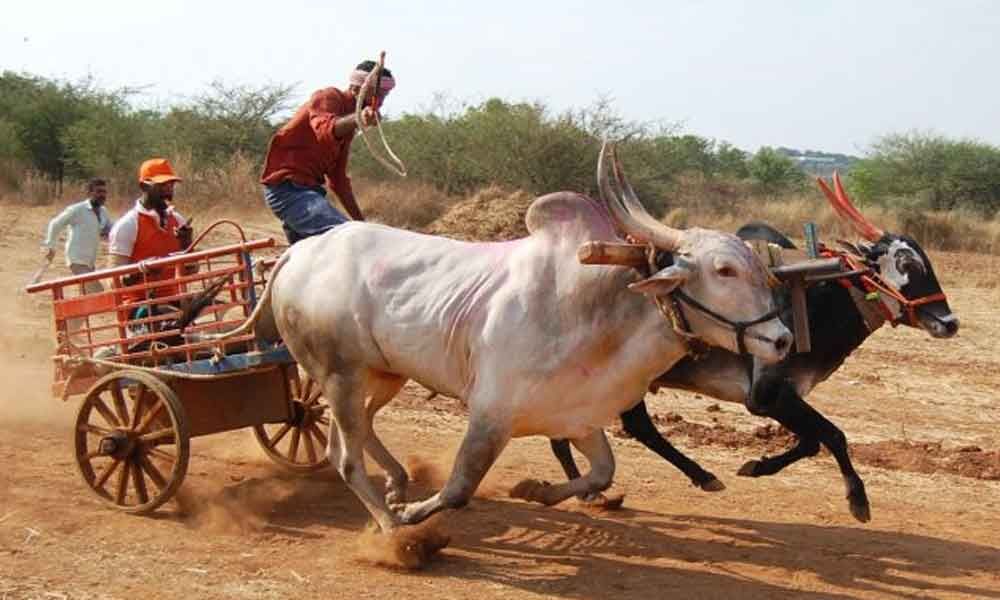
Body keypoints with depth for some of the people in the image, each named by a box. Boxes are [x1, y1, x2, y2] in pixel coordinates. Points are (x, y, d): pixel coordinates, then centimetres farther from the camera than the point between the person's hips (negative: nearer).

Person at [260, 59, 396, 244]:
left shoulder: (347, 116, 19)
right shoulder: (329, 98, -8)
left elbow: (338, 178, 23)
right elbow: (325, 130, -33)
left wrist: (361, 222, 20)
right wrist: (357, 119, -54)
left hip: (306, 190, 10)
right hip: (288, 186, -10)